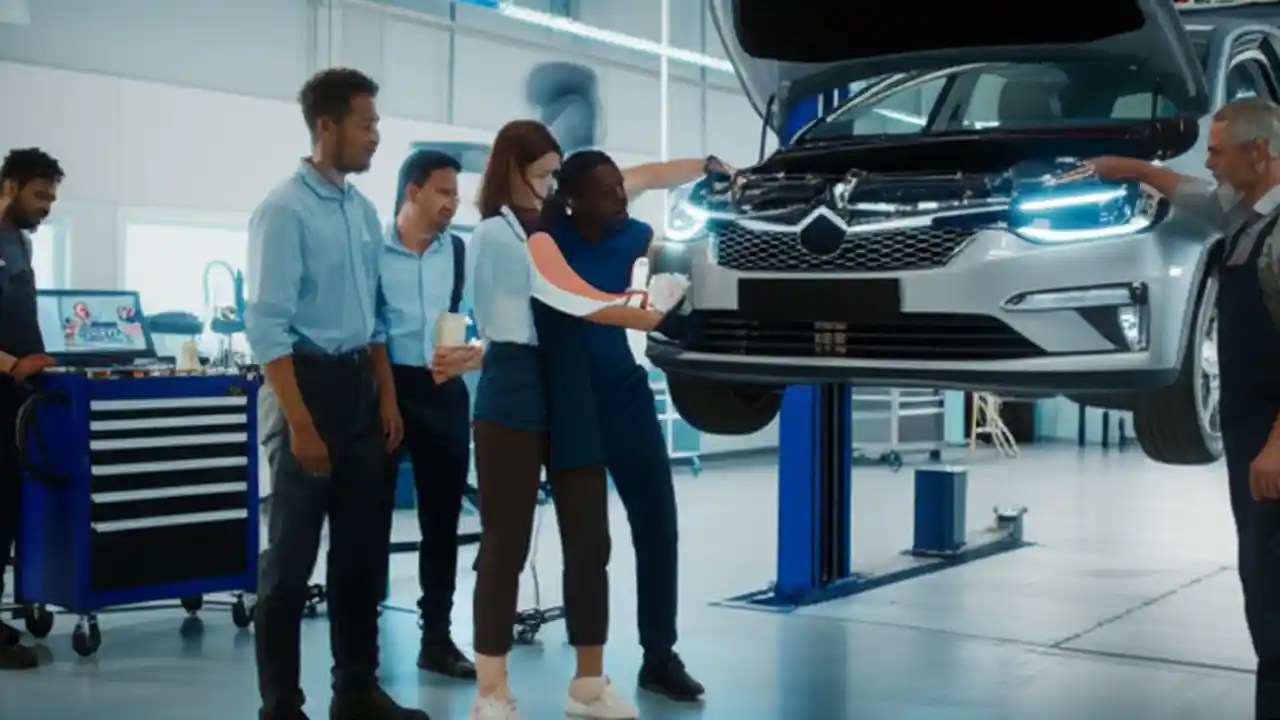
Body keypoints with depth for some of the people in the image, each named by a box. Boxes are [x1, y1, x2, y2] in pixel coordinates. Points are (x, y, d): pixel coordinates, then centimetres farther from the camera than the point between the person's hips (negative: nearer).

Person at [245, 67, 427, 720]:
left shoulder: (363, 210, 10)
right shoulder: (285, 210, -13)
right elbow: (267, 324, -17)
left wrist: (387, 398, 11)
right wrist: (299, 423, -21)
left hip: (359, 386, 8)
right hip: (307, 382, -8)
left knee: (363, 548, 14)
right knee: (292, 556, 1)